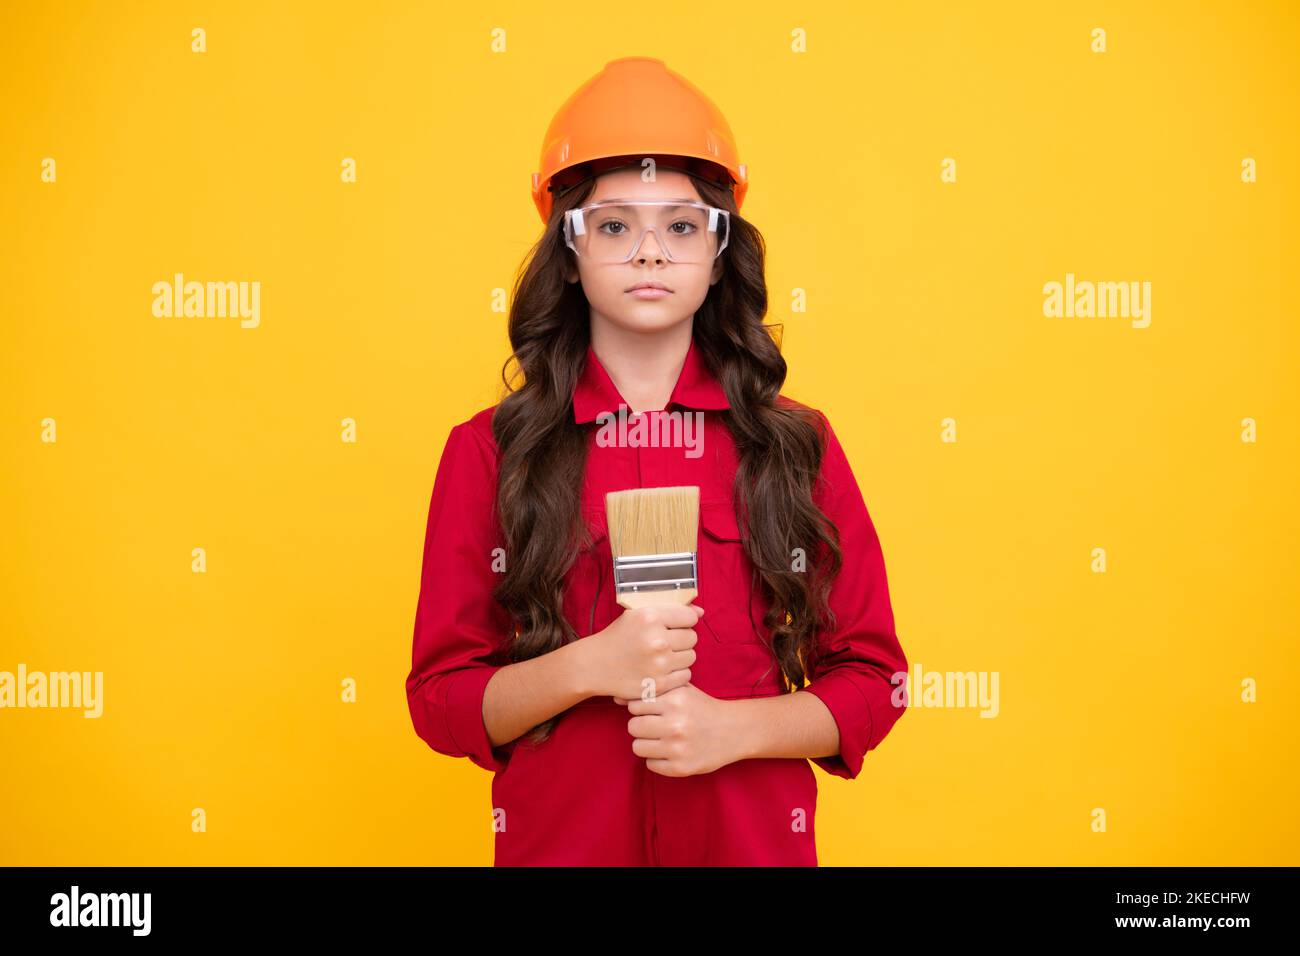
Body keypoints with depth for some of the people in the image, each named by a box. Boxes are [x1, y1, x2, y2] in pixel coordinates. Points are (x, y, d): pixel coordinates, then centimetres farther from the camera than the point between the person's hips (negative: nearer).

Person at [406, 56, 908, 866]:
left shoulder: (798, 444, -2)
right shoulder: (488, 451, -4)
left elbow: (871, 681, 0)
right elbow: (441, 699, -3)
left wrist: (734, 727, -16)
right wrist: (587, 668, -19)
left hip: (753, 838, 1)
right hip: (555, 839, 0)